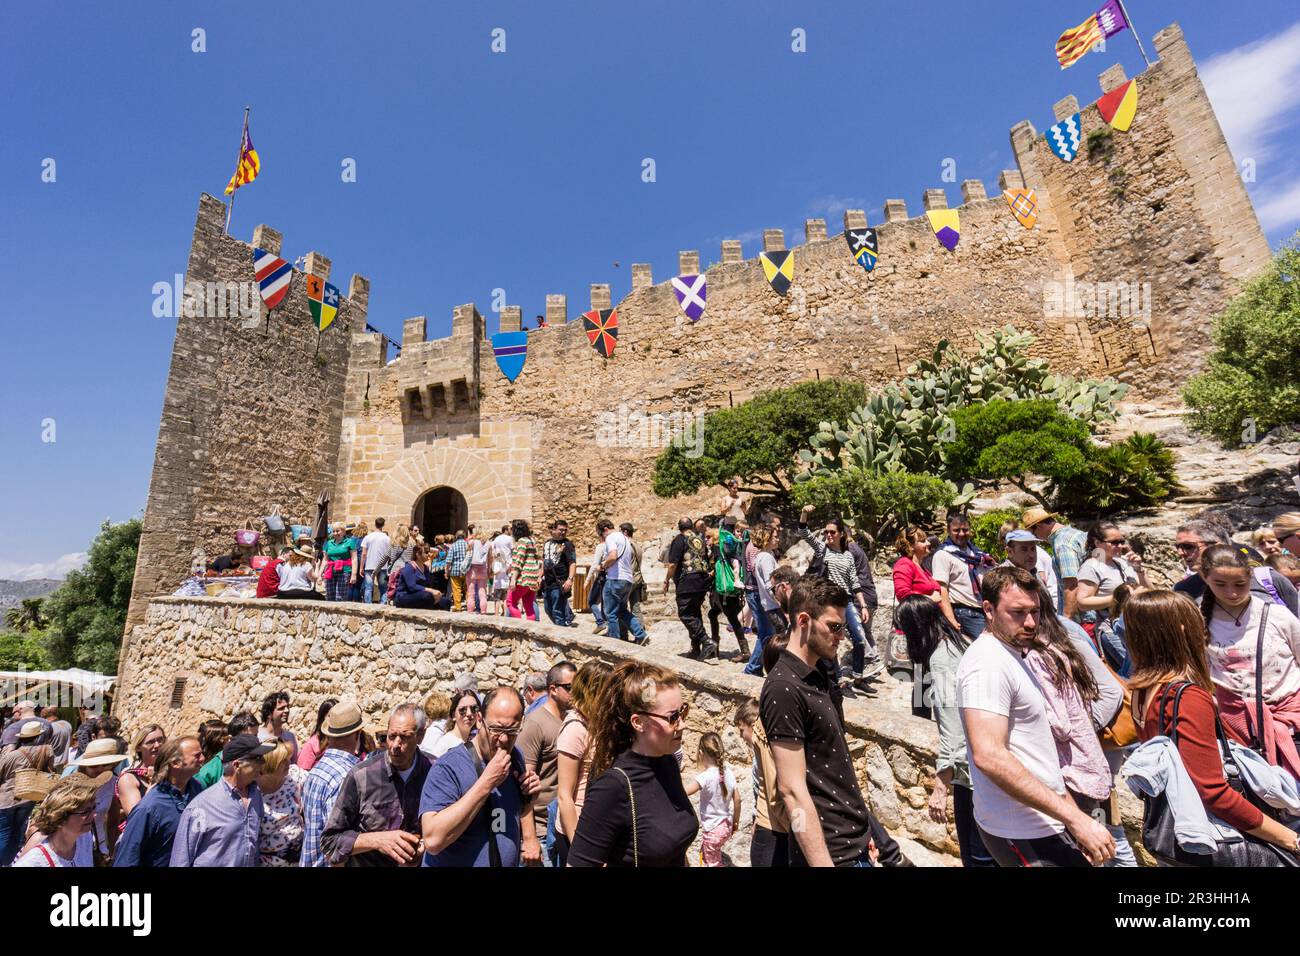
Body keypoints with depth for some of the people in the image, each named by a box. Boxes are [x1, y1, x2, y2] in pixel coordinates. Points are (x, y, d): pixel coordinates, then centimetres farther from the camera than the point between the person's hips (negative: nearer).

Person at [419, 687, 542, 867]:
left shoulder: (516, 757, -5)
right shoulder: (448, 767, -25)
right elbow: (433, 840, -35)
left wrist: (529, 837, -5)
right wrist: (486, 783, -36)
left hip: (511, 862, 6)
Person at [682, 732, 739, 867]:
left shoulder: (705, 777, -27)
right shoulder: (728, 772, -7)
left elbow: (683, 793, -35)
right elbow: (737, 799, 2)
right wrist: (736, 821, 15)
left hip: (713, 830, -7)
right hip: (727, 826, 7)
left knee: (713, 863, 14)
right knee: (704, 852, 28)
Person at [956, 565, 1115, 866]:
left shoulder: (1013, 655, 10)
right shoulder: (988, 662, -22)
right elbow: (989, 756, -31)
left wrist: (1070, 809, 15)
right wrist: (1075, 818, -27)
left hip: (1042, 822, 9)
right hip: (1024, 835, -9)